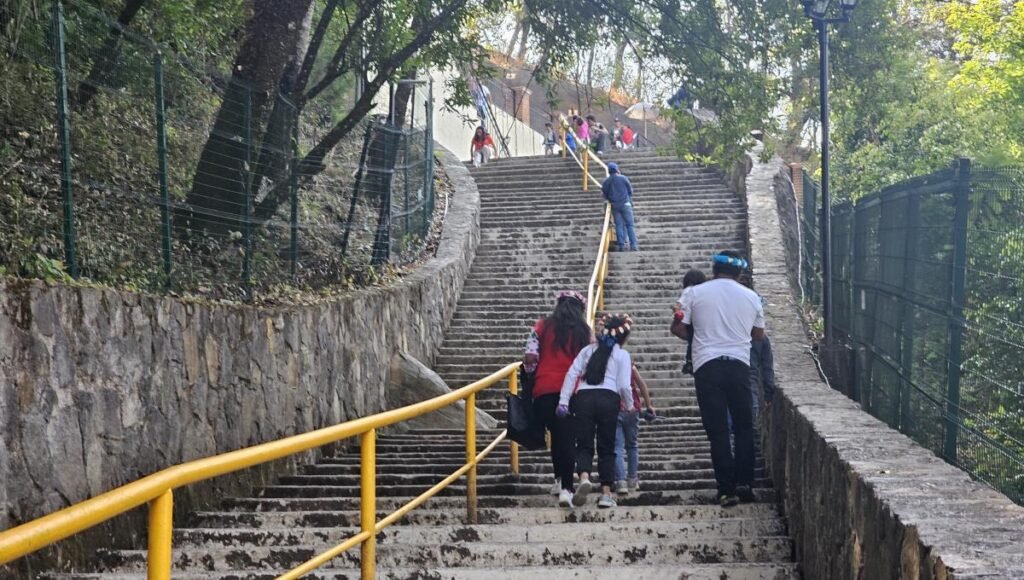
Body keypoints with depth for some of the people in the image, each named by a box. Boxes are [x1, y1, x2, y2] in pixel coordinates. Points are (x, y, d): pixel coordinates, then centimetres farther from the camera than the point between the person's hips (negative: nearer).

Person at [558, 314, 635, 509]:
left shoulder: (588, 350, 18)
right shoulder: (622, 355, 10)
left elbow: (572, 374, 7)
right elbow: (624, 385, 1)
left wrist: (563, 401, 4)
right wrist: (630, 406, 17)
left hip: (583, 397, 2)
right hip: (608, 399, -2)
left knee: (584, 444, 3)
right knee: (606, 447, 9)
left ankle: (584, 478, -26)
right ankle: (606, 493, 6)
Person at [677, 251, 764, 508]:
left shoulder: (695, 293, 1)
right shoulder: (750, 297, 8)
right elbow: (758, 334, 17)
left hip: (707, 364, -2)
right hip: (739, 364, 2)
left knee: (717, 430, 0)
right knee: (744, 427, 13)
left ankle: (727, 489, -3)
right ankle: (744, 484, 8)